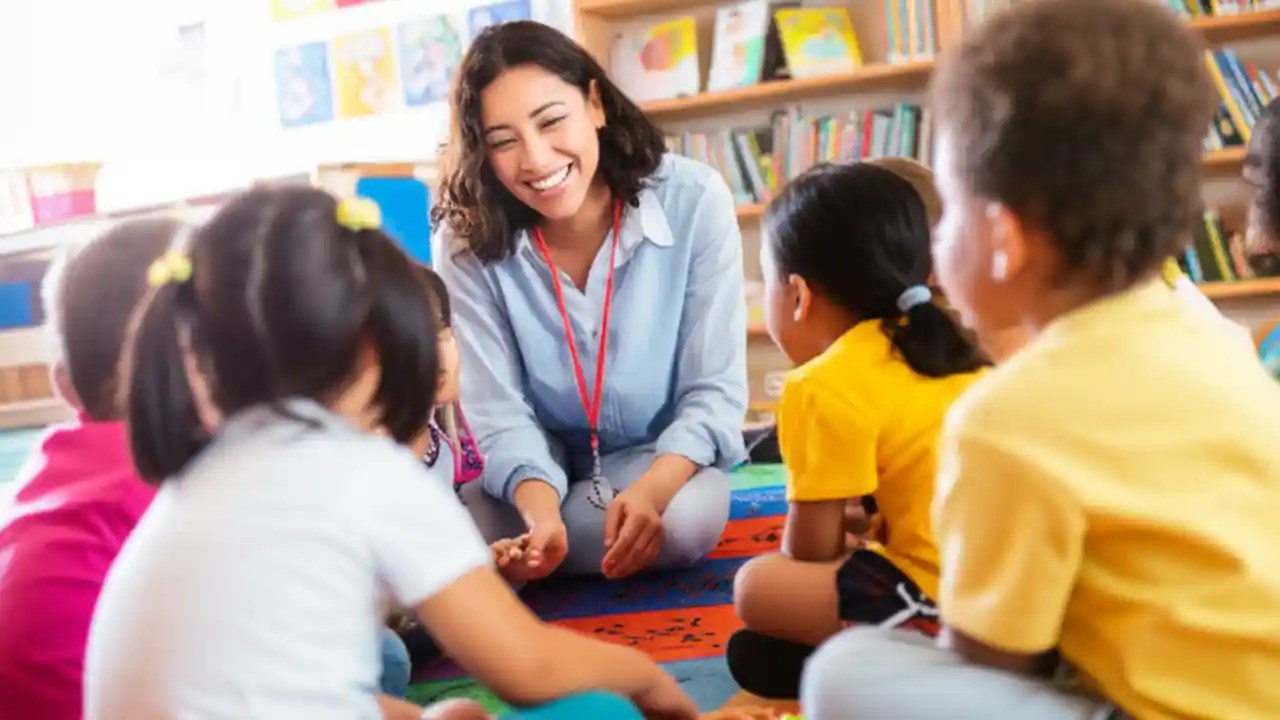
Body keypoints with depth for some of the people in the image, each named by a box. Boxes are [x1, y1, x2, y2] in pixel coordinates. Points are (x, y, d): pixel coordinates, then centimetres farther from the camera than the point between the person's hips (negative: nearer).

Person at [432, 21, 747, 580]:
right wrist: (541, 508, -41)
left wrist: (651, 489, -37)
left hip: (664, 456, 0)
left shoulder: (693, 200, -19)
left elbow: (715, 390, -17)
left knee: (682, 523, -34)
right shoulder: (469, 243, -16)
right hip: (544, 466, 0)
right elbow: (500, 413, -19)